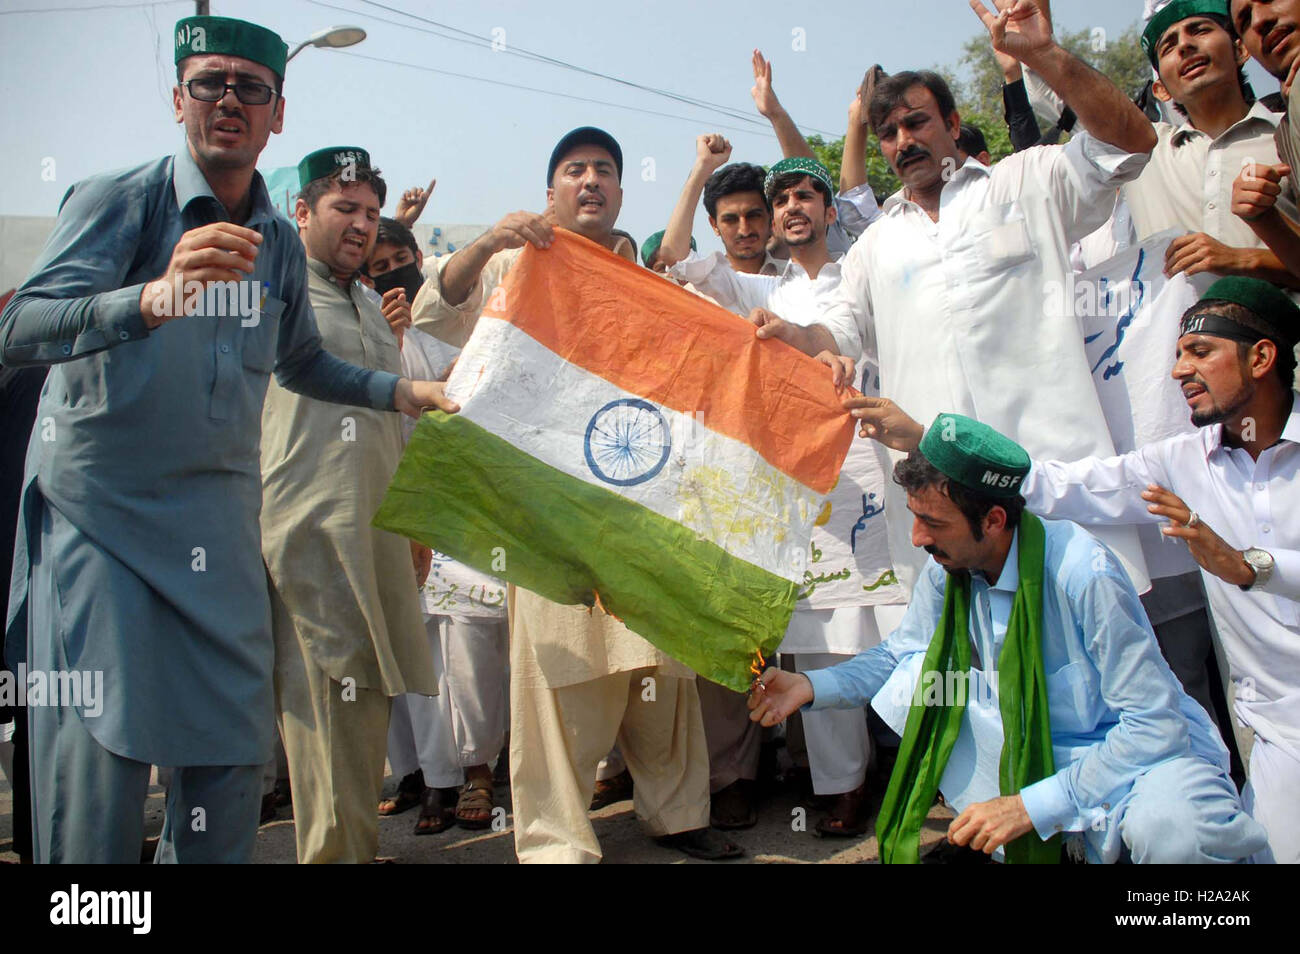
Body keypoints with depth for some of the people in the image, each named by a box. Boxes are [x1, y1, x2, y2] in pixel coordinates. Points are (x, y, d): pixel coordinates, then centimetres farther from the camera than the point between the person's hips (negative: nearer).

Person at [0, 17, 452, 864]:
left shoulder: (279, 243, 10)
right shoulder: (117, 202, -8)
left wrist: (399, 391, 13)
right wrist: (153, 299, -41)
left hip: (222, 520, 5)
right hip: (102, 512, -5)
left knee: (234, 748, 6)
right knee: (100, 752, -8)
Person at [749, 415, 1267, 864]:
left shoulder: (1083, 575, -27)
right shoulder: (947, 569, -10)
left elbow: (1157, 724, -24)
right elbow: (901, 654, 8)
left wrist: (1029, 805, -27)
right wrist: (811, 686, -9)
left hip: (1147, 750, -6)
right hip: (1030, 745, 6)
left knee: (1174, 829, -40)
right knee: (910, 684, -16)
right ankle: (1020, 843, -8)